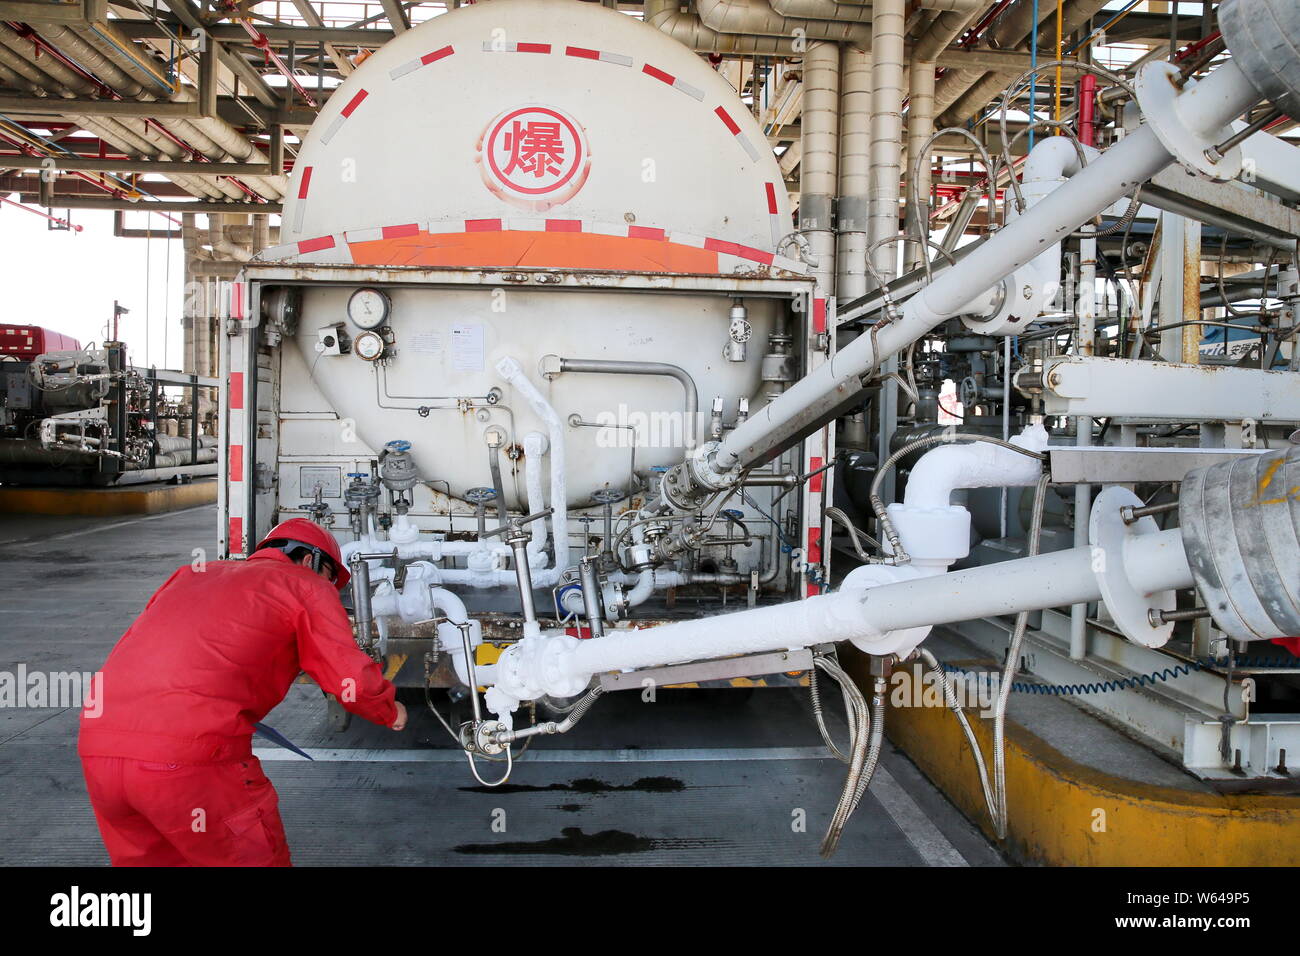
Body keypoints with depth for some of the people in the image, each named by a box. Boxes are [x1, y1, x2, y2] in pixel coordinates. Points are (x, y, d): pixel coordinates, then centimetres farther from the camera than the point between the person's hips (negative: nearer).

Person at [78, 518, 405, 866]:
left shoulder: (194, 574, 27)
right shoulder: (305, 584, 10)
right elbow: (352, 680, 2)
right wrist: (390, 711, 22)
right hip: (193, 756, -7)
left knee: (146, 857, 27)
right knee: (258, 857, 14)